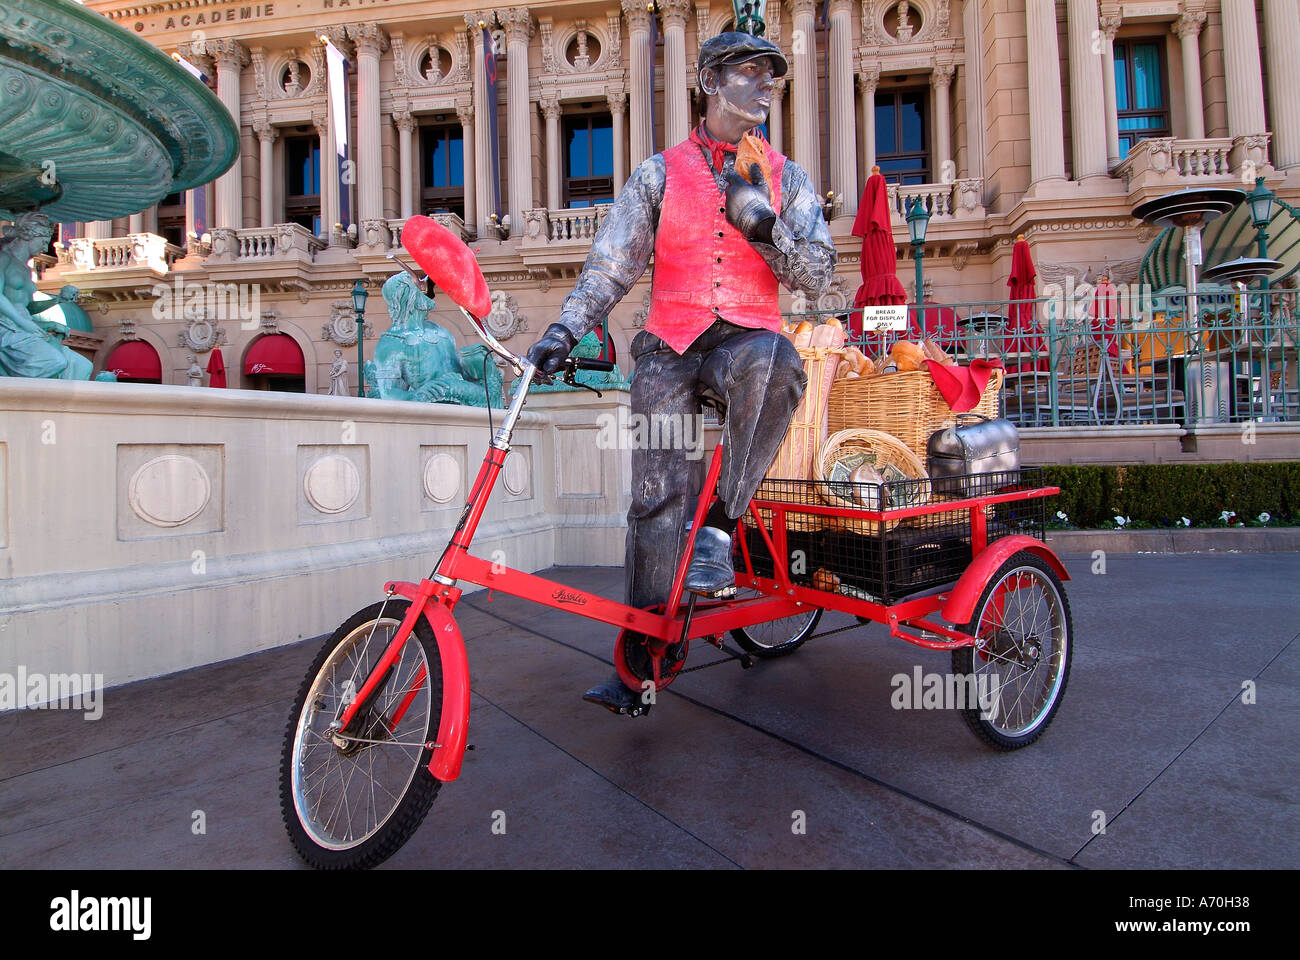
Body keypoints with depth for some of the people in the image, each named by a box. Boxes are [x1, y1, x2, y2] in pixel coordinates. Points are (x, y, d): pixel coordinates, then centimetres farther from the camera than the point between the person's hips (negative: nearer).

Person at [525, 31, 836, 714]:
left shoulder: (786, 179, 16)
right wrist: (565, 328, -10)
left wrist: (763, 227, -8)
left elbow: (817, 277, 8)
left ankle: (717, 527, -24)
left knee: (773, 364, -39)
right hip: (670, 346, 0)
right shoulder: (661, 174, 13)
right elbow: (611, 264, 5)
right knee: (658, 498, -11)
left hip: (747, 336, 1)